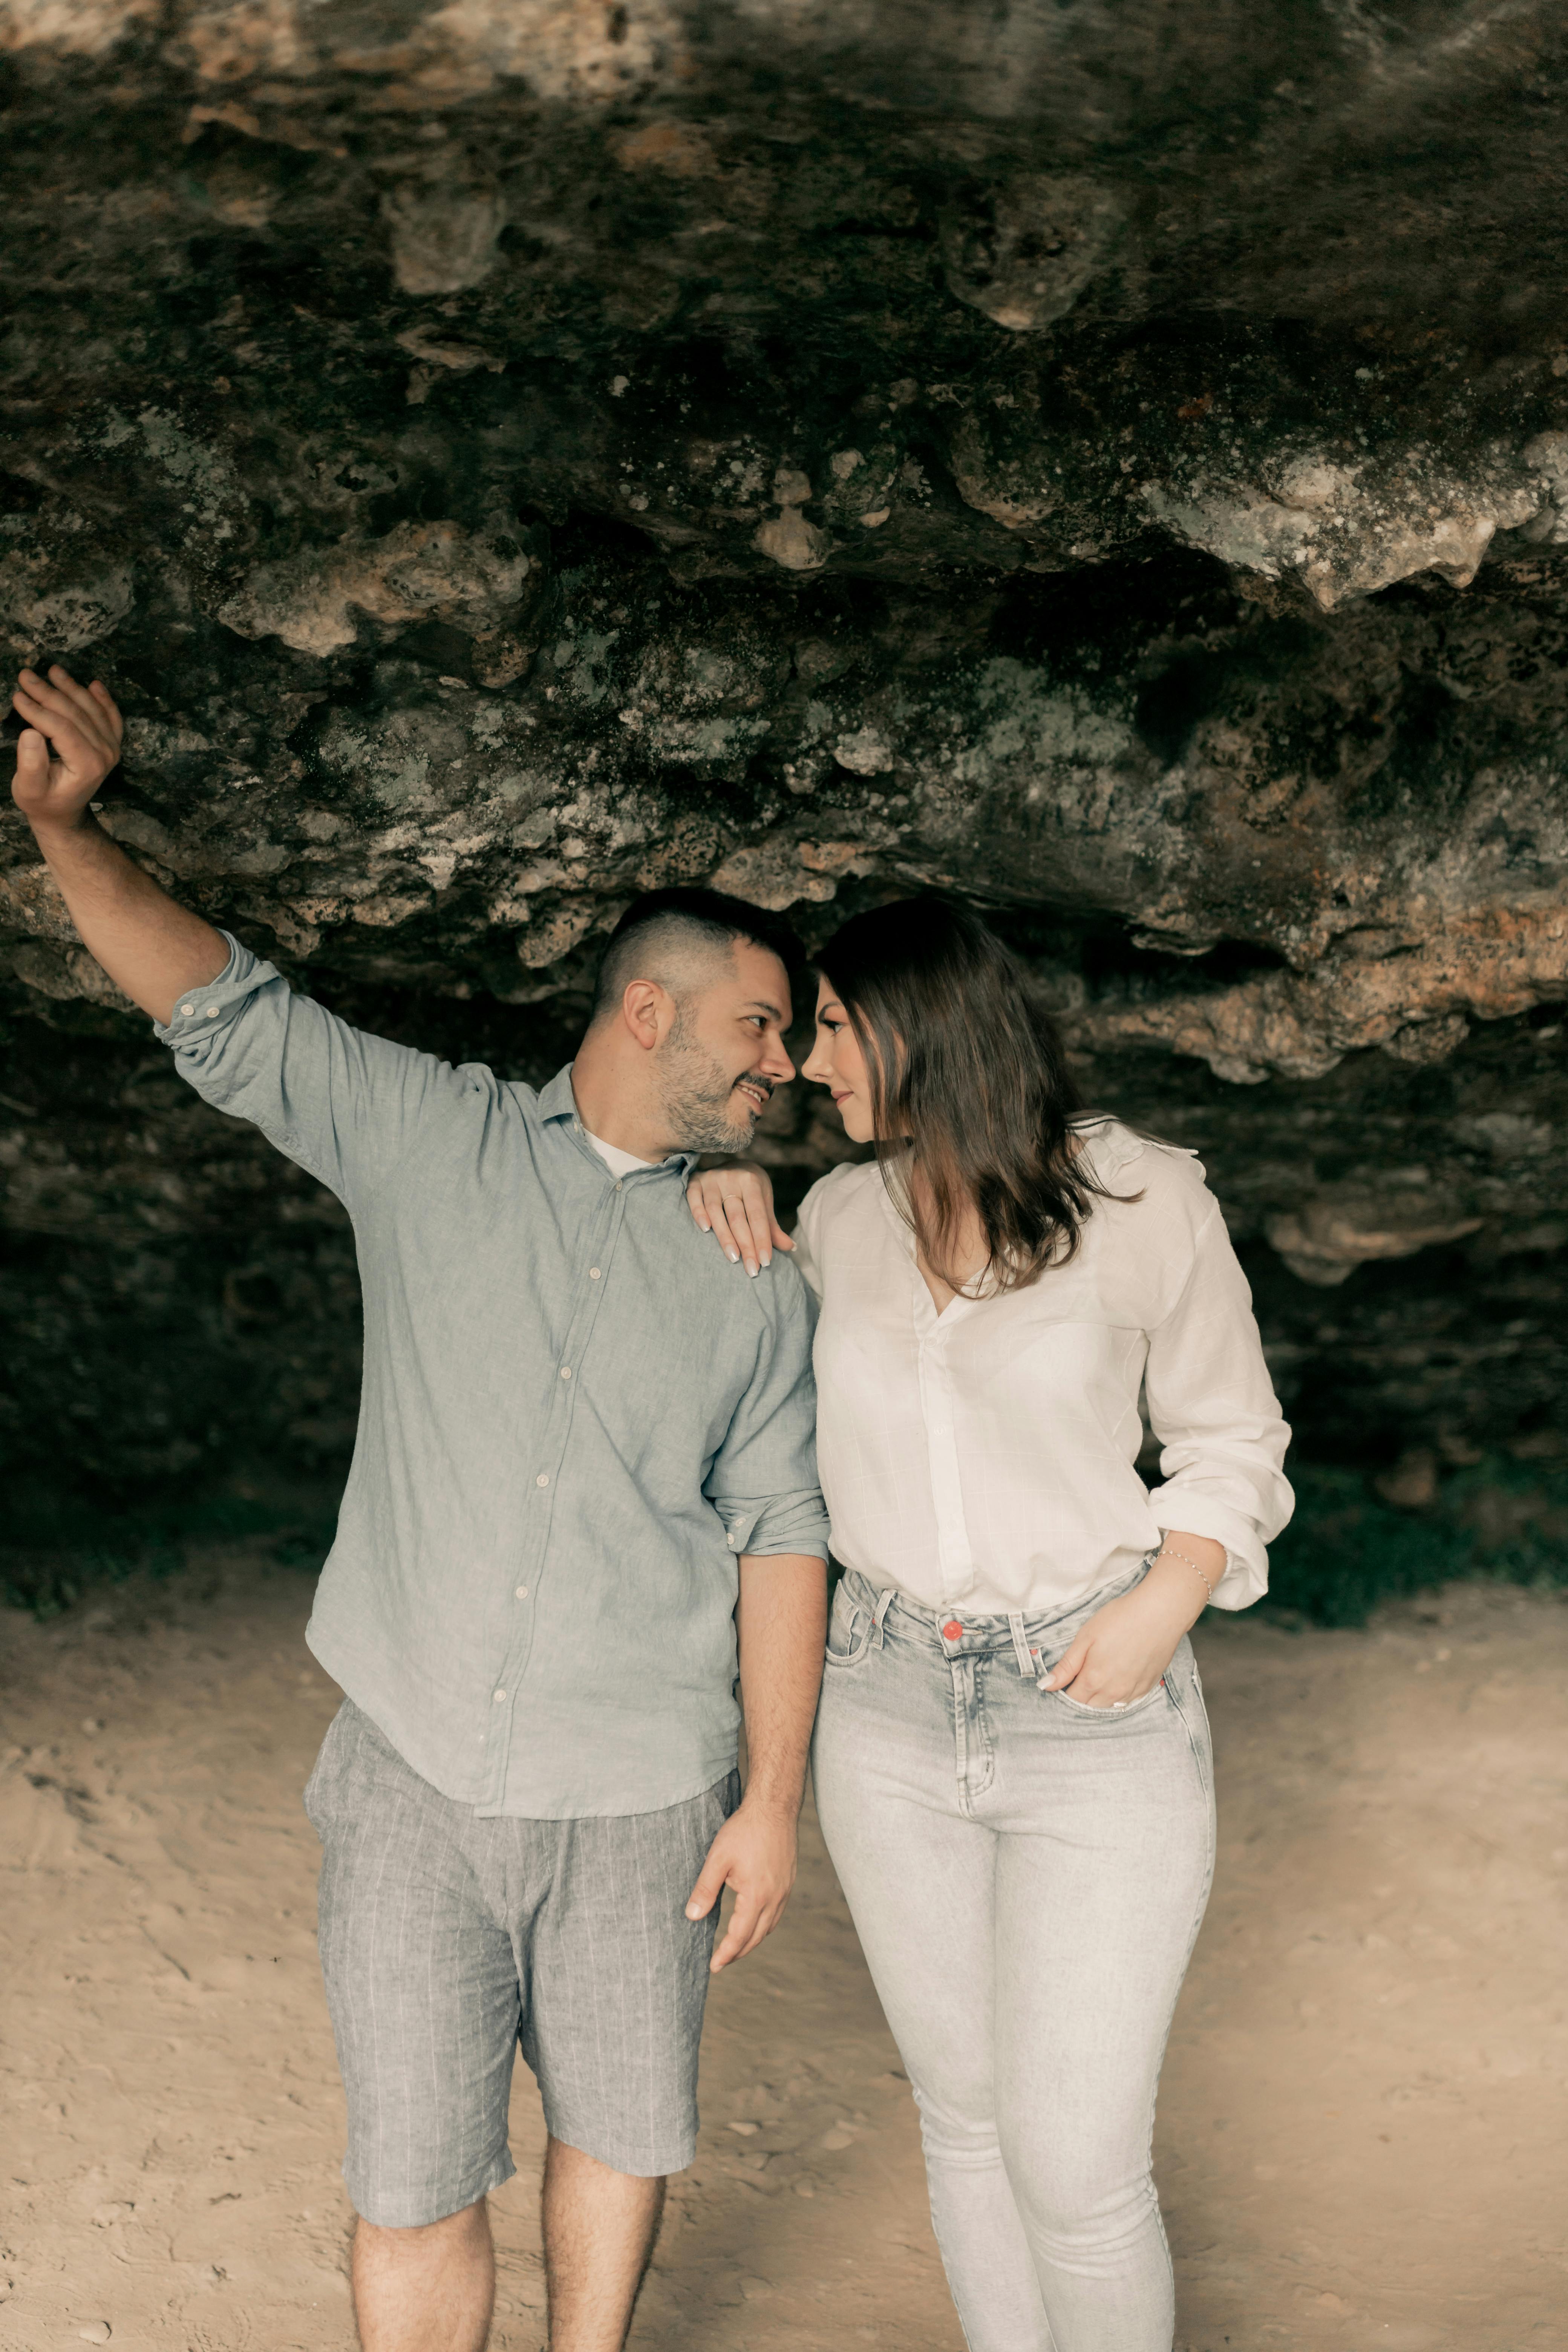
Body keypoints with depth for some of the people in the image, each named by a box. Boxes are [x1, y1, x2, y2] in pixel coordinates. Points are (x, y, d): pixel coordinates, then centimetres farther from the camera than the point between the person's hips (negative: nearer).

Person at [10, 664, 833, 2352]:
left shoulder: (755, 1260, 4)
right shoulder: (425, 1139, 0)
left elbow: (780, 1531, 4)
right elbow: (214, 1006, -2)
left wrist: (775, 1796, 1)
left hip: (639, 1798, 2)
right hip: (415, 1773, -1)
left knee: (618, 2137, 14)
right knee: (412, 2184, 3)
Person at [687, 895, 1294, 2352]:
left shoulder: (1146, 1204, -9)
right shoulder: (844, 1217, 2)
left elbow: (1233, 1440, 1)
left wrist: (1167, 1599, -16)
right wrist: (725, 1195, 2)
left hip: (1098, 1721, -4)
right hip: (889, 1703, 4)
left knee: (1075, 2167, -3)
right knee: (965, 2119, 14)